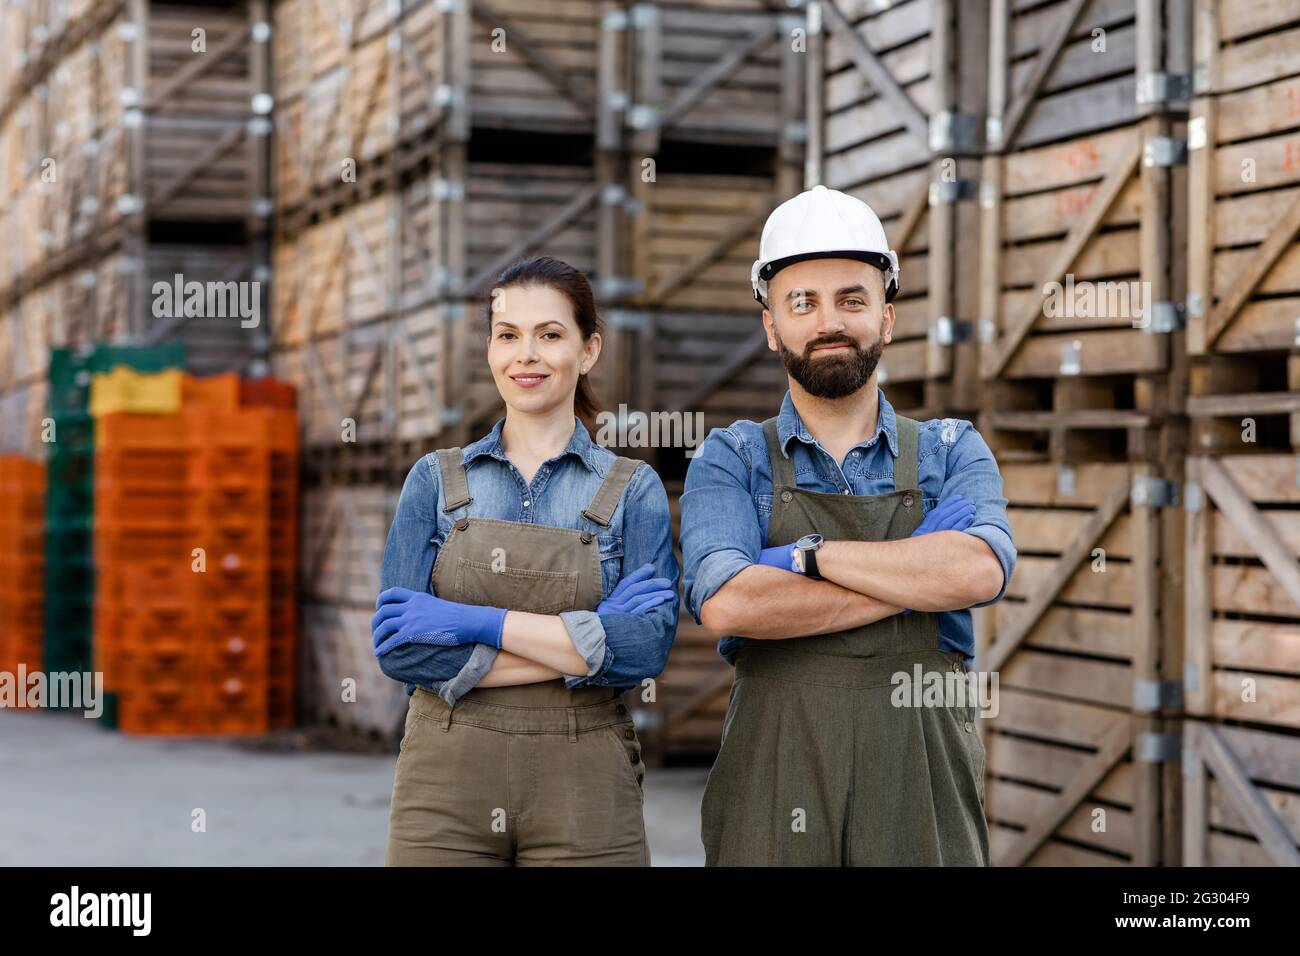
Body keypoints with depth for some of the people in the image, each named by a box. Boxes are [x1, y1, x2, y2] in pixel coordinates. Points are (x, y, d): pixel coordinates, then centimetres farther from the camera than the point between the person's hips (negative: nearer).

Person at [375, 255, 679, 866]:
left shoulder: (633, 490, 3)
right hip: (445, 778, 1)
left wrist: (478, 622, -16)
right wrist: (581, 642, -13)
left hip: (584, 793, 0)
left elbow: (649, 645, -12)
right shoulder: (435, 480, 5)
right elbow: (398, 647, -6)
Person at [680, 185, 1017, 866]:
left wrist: (811, 554, -10)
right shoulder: (730, 460, 5)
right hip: (774, 783, -1)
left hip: (923, 790, 1)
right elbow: (726, 602, -14)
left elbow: (980, 572, -12)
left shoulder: (953, 452, 9)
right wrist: (917, 582, -11)